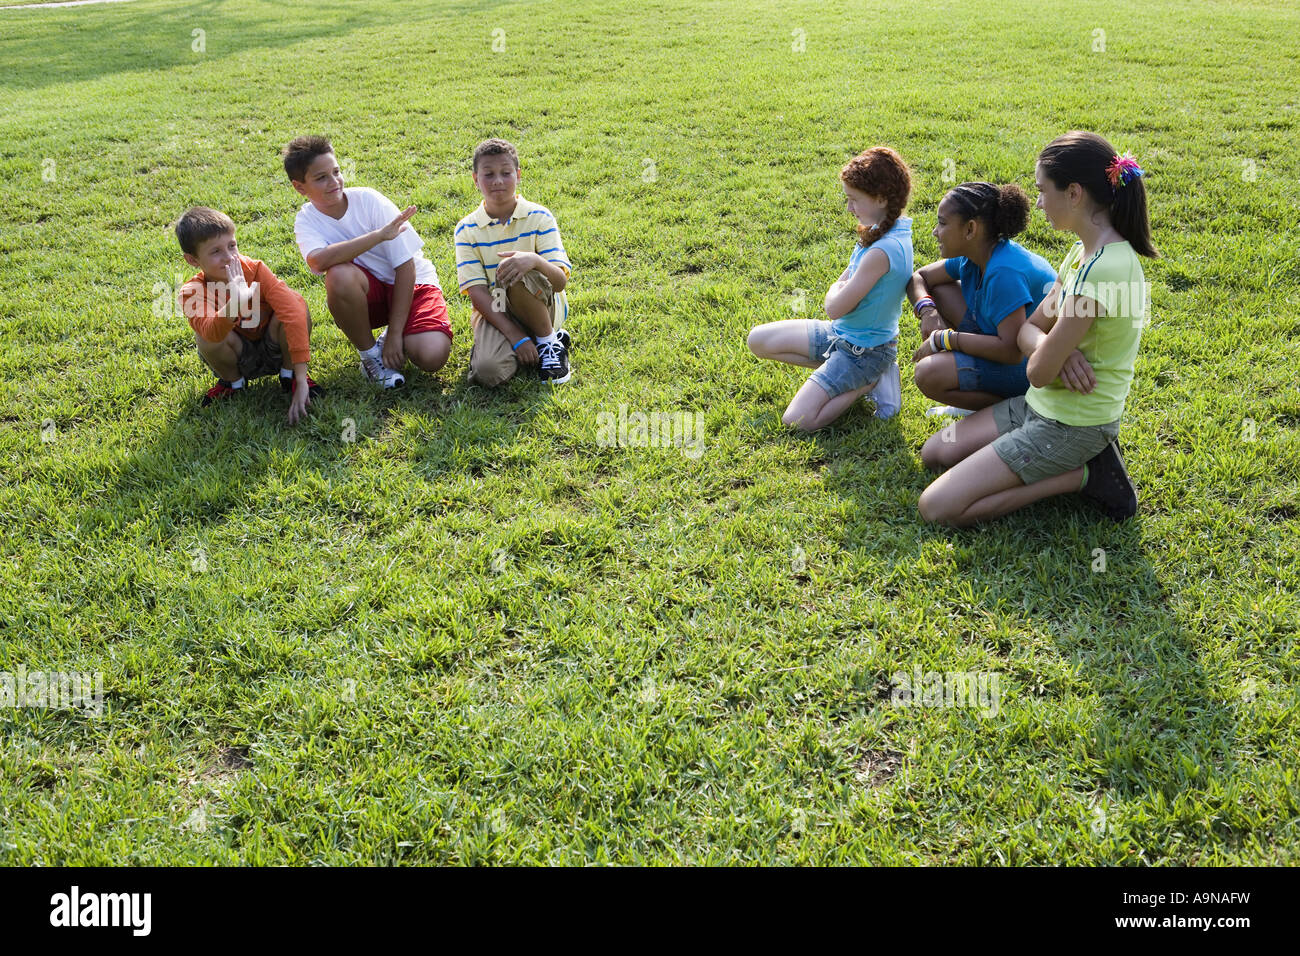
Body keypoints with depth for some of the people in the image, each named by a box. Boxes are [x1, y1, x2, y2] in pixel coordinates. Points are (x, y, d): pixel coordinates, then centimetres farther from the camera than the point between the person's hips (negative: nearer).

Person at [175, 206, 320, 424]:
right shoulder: (192, 293, -21)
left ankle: (289, 375, -3)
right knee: (206, 338, -32)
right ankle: (232, 382, 2)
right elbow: (211, 332, -43)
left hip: (273, 352, 0)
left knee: (297, 305, -28)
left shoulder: (254, 269, -21)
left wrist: (301, 379, -41)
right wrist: (236, 300, -65)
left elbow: (293, 311, -33)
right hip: (239, 360, 0)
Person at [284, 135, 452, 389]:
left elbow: (405, 265, -14)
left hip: (412, 283, -1)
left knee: (432, 357, -29)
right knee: (340, 274, -35)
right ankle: (370, 354, -10)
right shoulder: (307, 220, -9)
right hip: (371, 291, 1)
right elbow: (317, 261, -35)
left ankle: (394, 339, 9)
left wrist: (394, 334, -17)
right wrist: (379, 235, -41)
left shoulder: (368, 199, -14)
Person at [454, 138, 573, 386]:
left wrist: (534, 260, -38)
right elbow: (476, 292, -10)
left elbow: (560, 281, -14)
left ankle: (549, 341, -9)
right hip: (494, 311, 1)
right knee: (487, 372, -30)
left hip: (543, 308, -1)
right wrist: (515, 335, -21)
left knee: (518, 272, -34)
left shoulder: (539, 217, -4)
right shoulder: (466, 229, -1)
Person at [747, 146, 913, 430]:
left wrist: (838, 290, -4)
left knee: (797, 420, -19)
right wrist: (842, 288, -14)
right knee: (758, 340, 12)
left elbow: (835, 307, -25)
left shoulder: (882, 252, -31)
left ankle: (869, 383, 0)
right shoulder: (887, 231, 0)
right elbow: (840, 284, 8)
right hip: (842, 332, 10)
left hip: (863, 350, -10)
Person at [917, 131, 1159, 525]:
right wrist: (1055, 348, -17)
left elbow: (1038, 372, -25)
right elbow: (1029, 328, 5)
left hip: (1069, 425, -9)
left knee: (937, 506, -11)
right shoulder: (1084, 252, 3)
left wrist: (1047, 354, -2)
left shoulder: (1102, 269, -28)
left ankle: (1084, 474, -4)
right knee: (935, 454, 17)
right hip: (1041, 404, 9)